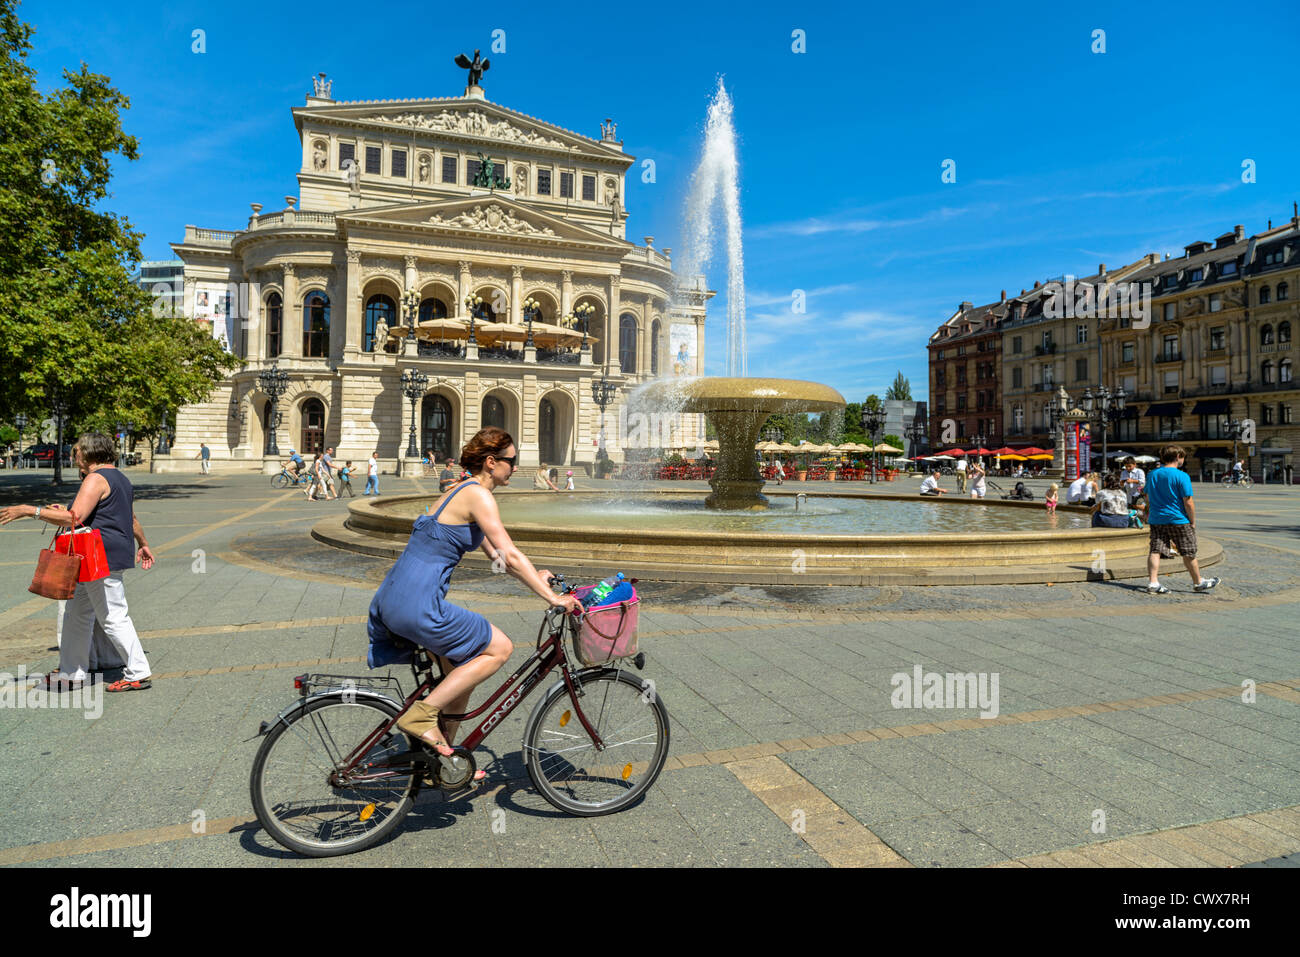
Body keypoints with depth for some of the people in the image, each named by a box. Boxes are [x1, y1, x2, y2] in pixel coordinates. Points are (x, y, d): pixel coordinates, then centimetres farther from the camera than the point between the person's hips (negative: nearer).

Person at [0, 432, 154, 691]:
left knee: (113, 617, -5)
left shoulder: (97, 479, -14)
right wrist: (143, 544, 40)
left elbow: (75, 518, -25)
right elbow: (131, 518, 30)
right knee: (76, 614, 17)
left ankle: (138, 674, 1)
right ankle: (71, 674, 25)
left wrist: (29, 510, -20)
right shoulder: (119, 478, 18)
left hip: (103, 560, -11)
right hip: (94, 562, 11)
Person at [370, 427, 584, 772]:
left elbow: (496, 554, 25)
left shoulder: (463, 492, 18)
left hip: (392, 600, 10)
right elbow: (510, 555, -18)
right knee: (499, 648, 1)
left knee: (462, 670, 20)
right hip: (417, 605, -10)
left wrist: (535, 577, 19)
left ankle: (443, 758, 31)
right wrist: (553, 598, -14)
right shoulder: (478, 495, -13)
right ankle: (422, 714, 0)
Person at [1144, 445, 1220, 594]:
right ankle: (1198, 582, 26)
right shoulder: (1181, 476, -12)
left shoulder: (1152, 474, 4)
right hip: (1178, 520, -4)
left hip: (1156, 519, 4)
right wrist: (1193, 522, -3)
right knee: (1188, 553, 10)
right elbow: (1188, 502, -12)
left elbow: (1148, 498, 12)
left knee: (1155, 551, 1)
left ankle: (1153, 583, -7)